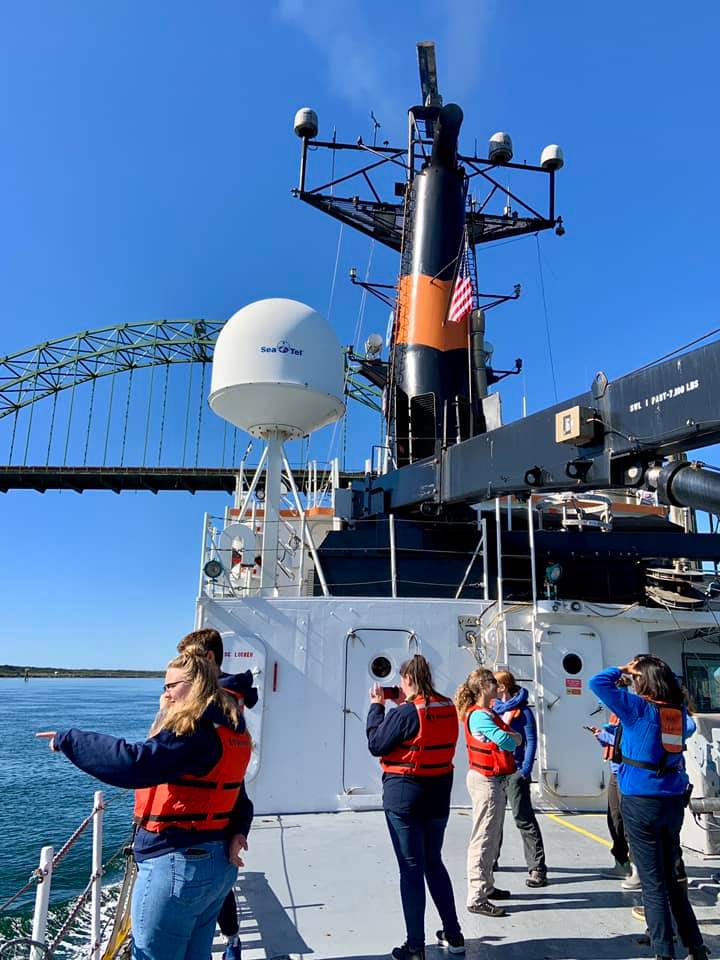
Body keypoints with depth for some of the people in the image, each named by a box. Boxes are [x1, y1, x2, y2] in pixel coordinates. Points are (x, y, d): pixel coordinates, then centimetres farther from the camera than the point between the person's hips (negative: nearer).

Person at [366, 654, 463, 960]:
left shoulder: (405, 713, -20)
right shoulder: (448, 708, -1)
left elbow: (375, 745, -11)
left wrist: (377, 706, -3)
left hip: (404, 795, -6)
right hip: (439, 793, 6)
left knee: (411, 868, 5)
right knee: (434, 862, 21)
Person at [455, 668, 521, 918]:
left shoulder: (488, 713, 14)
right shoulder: (478, 715, -19)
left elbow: (516, 737, 11)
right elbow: (506, 741, -26)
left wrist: (509, 737, -10)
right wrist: (513, 739, -5)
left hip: (495, 780, 10)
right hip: (486, 781, -10)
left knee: (493, 837, 18)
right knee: (483, 839, -6)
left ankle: (486, 886, 30)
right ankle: (477, 899, -1)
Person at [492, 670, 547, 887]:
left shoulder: (522, 710, -6)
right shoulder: (494, 708, 9)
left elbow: (531, 741, -9)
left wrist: (526, 770, -15)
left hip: (515, 770, -6)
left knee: (523, 818, -8)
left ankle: (537, 868, -2)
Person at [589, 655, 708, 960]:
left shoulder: (638, 707, -14)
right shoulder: (679, 709, 2)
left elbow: (597, 682, -18)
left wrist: (623, 670, -3)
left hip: (640, 801, -6)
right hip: (674, 799, 6)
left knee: (653, 883, 3)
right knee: (673, 878, 19)